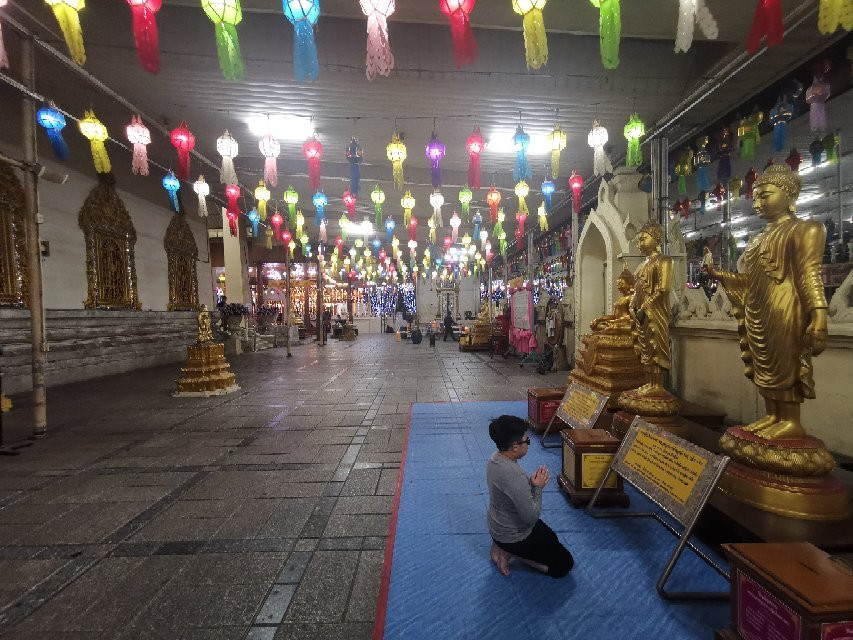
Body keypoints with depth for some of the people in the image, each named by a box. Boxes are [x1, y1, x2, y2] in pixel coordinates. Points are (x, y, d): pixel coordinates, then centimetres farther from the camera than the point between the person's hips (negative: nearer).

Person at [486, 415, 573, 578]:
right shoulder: (514, 476, -37)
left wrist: (532, 482, -9)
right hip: (513, 537, -9)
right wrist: (538, 487, -17)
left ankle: (503, 546, 13)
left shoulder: (495, 458, -8)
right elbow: (531, 517, -28)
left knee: (551, 539, 28)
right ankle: (508, 551, 1)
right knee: (564, 564, 7)